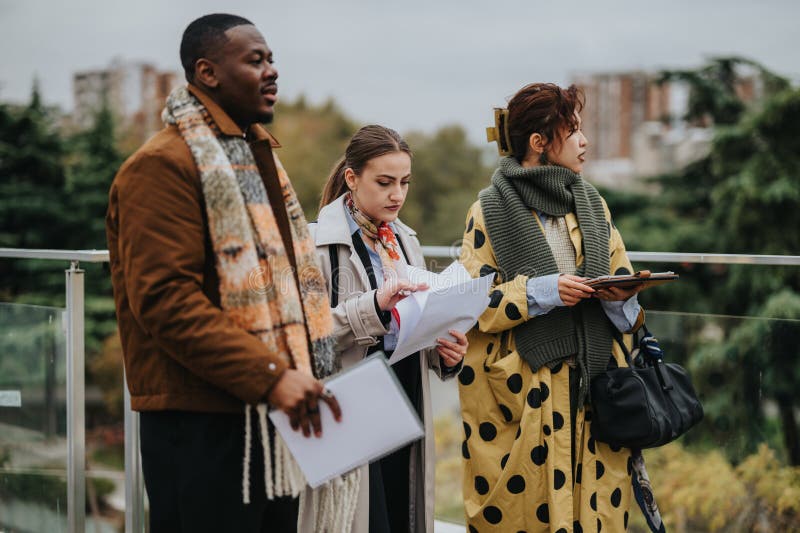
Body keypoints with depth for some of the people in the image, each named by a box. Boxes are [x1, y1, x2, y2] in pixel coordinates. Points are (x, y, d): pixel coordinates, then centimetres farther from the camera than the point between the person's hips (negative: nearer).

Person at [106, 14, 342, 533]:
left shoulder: (258, 157, 20)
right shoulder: (164, 165, -10)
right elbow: (164, 300, -20)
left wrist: (302, 374, 14)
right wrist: (268, 375, -24)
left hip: (273, 410, 9)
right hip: (201, 425, -9)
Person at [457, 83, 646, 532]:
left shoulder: (592, 203, 13)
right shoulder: (491, 211, -2)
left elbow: (621, 280, 17)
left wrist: (620, 294, -6)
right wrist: (539, 292, -17)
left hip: (595, 384, 4)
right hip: (521, 391, -4)